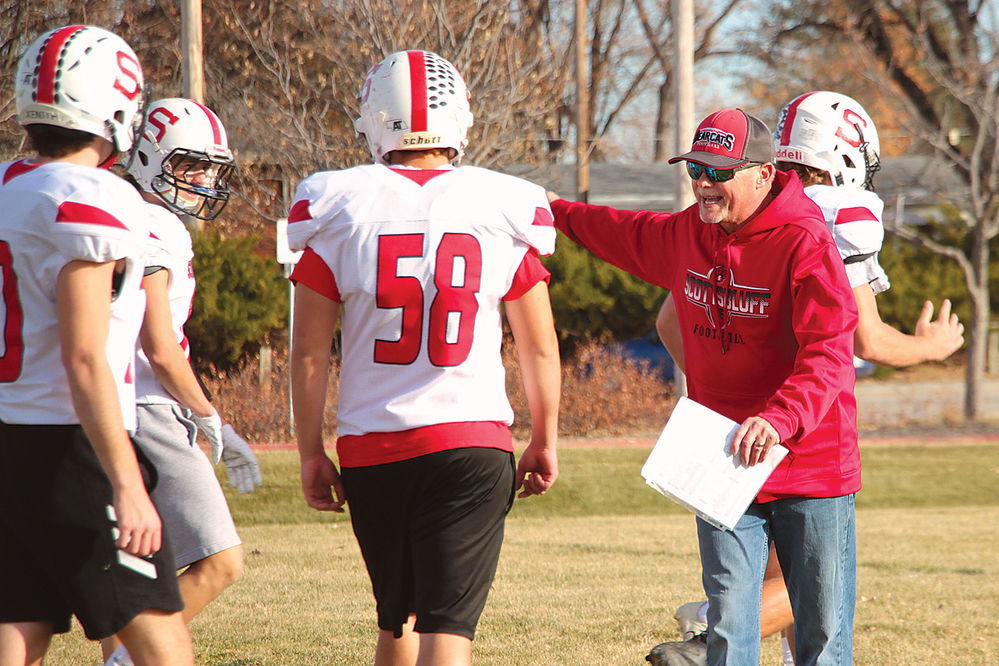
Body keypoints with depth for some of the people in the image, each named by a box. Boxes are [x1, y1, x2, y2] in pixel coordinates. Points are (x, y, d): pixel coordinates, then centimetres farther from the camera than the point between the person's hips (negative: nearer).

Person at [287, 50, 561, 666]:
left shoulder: (340, 210, -1)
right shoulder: (503, 211, -1)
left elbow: (309, 351, 1)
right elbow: (539, 349, 6)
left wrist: (311, 452, 11)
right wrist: (545, 442, 18)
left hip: (370, 447, 2)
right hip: (472, 442, -2)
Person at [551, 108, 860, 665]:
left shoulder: (807, 244, -16)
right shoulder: (688, 233, 6)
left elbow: (828, 355, -25)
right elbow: (634, 237, 31)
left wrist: (778, 419, -40)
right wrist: (562, 213, 44)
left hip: (810, 467, -5)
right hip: (721, 469, 5)